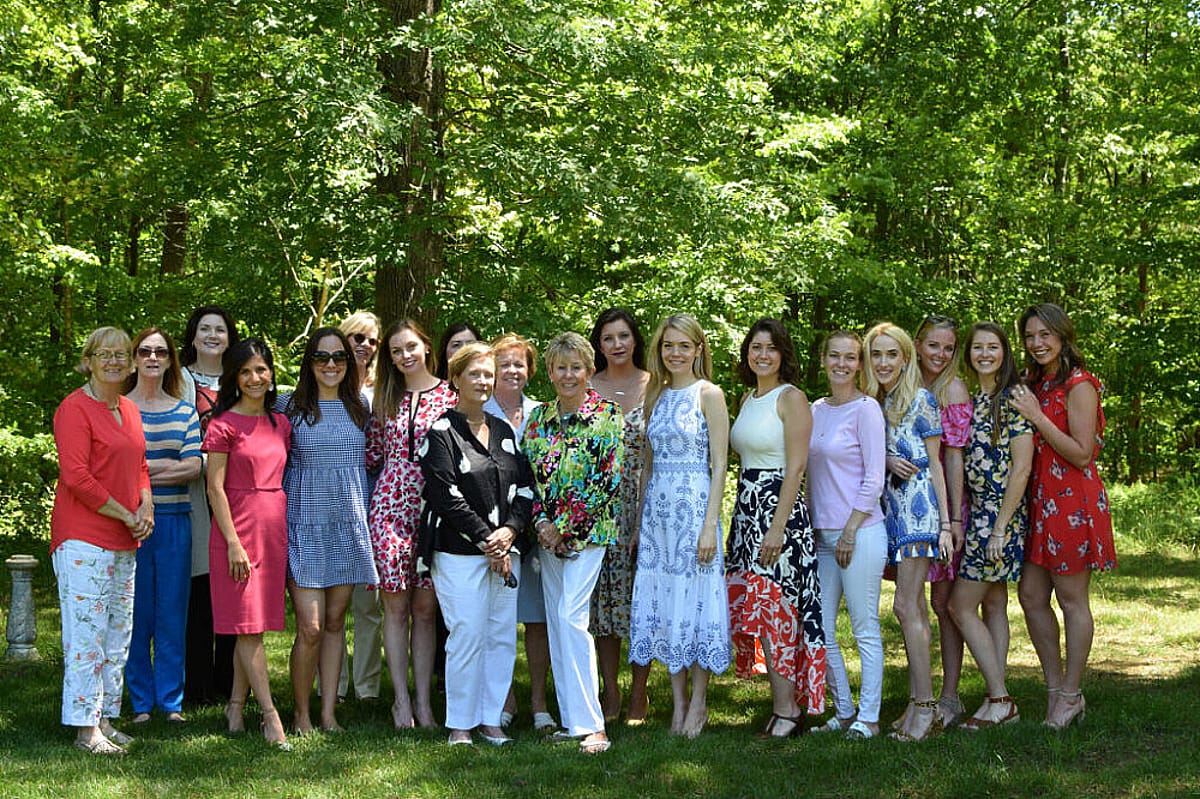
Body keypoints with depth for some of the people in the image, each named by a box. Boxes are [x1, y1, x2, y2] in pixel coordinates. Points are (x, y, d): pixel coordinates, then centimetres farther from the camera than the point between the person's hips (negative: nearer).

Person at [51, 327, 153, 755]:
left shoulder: (129, 410, 16)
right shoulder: (75, 408, -9)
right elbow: (76, 477, -16)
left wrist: (145, 507, 3)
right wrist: (126, 515, -12)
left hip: (123, 542, 8)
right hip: (83, 539, -8)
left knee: (118, 634, 11)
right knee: (87, 633, -7)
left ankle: (106, 717, 19)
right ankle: (85, 728, -3)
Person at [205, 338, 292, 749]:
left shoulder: (281, 423, 12)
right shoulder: (224, 425, -5)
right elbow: (215, 488, -8)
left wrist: (288, 531, 11)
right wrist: (233, 542, -13)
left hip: (274, 530, 6)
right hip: (238, 530, -6)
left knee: (255, 623, 9)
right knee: (247, 624, -4)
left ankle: (236, 706, 18)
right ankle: (271, 717, -5)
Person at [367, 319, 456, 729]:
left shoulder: (450, 396, 2)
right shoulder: (386, 398, 10)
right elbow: (372, 453, 16)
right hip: (390, 506, 2)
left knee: (425, 608, 3)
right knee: (396, 606, 0)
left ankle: (423, 701, 9)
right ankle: (402, 700, 6)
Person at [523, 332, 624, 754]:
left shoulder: (607, 416, -6)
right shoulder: (538, 417, 9)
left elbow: (608, 481, -10)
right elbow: (527, 474, 10)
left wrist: (564, 527, -12)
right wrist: (540, 521, -6)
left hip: (588, 529, -6)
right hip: (548, 533, 6)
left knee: (570, 616, -16)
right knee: (556, 621, 6)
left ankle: (591, 726, -14)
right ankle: (571, 720, 13)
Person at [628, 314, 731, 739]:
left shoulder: (709, 394, -4)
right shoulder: (657, 395, 13)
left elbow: (719, 465, -9)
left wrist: (710, 524, -15)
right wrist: (638, 520, 12)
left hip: (694, 505, -6)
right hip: (657, 507, 6)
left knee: (695, 597, -2)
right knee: (664, 601, 6)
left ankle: (698, 702, 8)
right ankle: (678, 702, 13)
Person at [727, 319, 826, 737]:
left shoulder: (792, 398, -8)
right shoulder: (748, 399, 15)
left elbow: (796, 466, -14)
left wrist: (777, 527, -20)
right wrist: (745, 512, 12)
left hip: (779, 508, -8)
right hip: (746, 509, 8)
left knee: (773, 609, -9)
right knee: (756, 608, 6)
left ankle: (787, 711, -3)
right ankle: (785, 707, 12)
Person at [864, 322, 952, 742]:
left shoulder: (921, 400, -3)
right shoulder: (870, 403, 14)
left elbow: (935, 463, -3)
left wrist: (945, 522, -6)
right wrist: (885, 461, -9)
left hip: (918, 502, -6)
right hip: (889, 504, 6)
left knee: (906, 605, -13)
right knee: (914, 606, 7)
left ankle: (923, 703, -11)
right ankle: (922, 706, 9)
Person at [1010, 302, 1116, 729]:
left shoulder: (1078, 386, -11)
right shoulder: (1035, 385, 14)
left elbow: (1081, 454, -16)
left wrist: (1037, 416, -18)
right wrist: (1020, 409, 4)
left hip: (1072, 502, -8)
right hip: (1039, 500, 8)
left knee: (1072, 600, 0)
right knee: (1031, 595, 7)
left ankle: (1071, 695, 9)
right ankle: (1055, 689, 18)